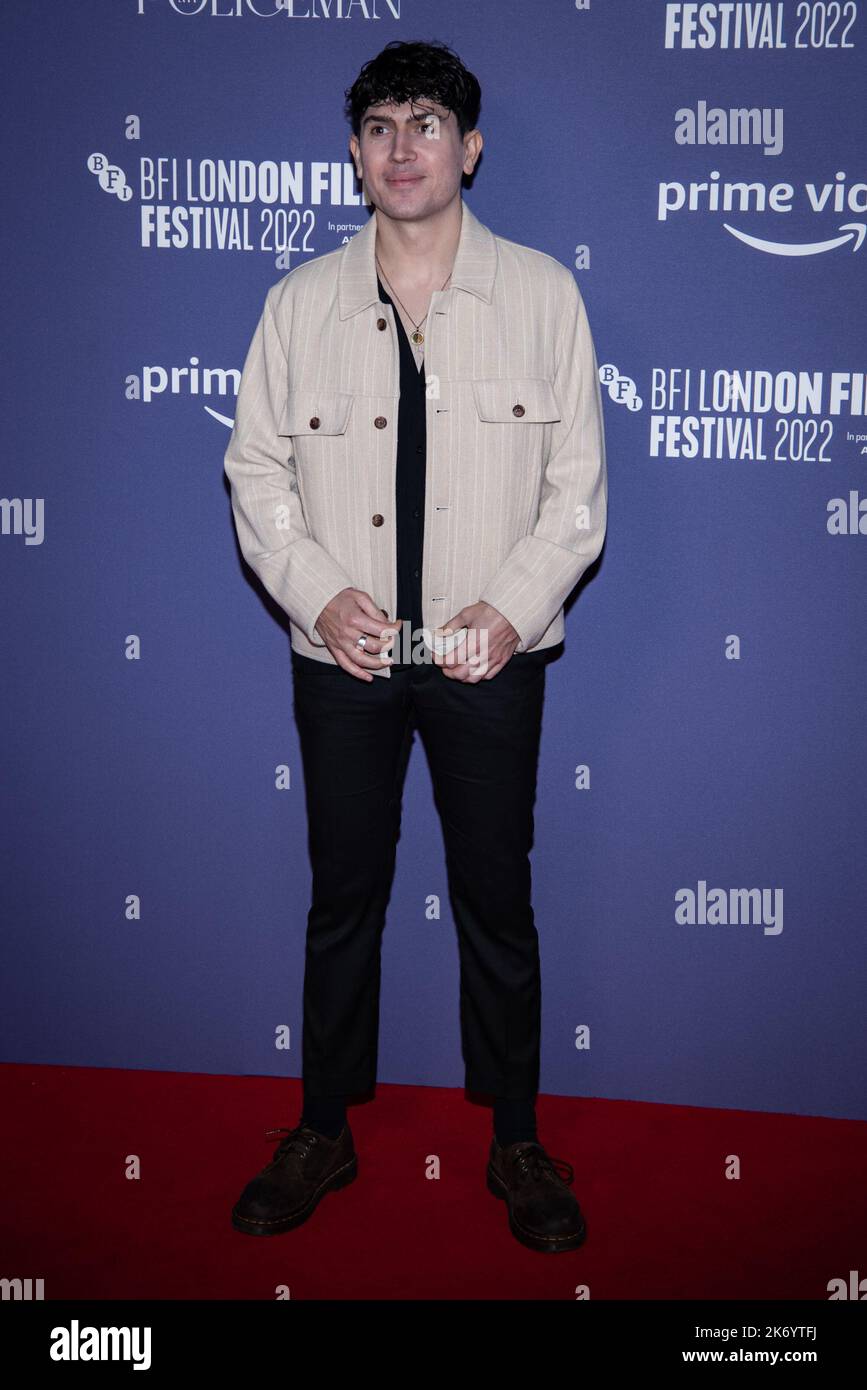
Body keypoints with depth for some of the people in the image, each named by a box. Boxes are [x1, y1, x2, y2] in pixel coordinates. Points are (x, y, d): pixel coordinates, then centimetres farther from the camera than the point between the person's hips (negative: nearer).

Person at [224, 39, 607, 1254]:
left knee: (498, 900, 8)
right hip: (342, 654, 1)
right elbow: (257, 469, 5)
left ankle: (517, 1143, 26)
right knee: (343, 896, 11)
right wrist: (319, 592, -11)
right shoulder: (301, 300, 4)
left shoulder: (542, 293, 0)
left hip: (491, 654, -1)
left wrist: (513, 608, -13)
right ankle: (325, 1132, 29)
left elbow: (579, 482, 0)